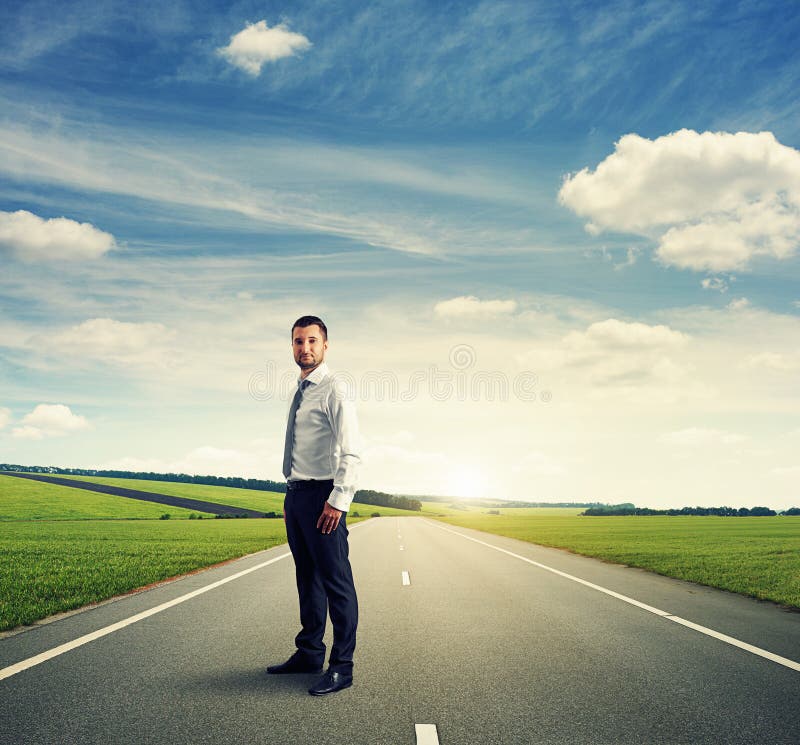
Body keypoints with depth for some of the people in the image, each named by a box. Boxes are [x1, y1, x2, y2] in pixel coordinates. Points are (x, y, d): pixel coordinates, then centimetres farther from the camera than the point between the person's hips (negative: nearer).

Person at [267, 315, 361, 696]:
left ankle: (342, 667, 7)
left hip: (322, 497, -9)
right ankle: (309, 654, 29)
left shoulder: (334, 391, -10)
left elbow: (351, 453, -18)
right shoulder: (300, 393, 16)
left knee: (335, 581, -2)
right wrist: (291, 498, 15)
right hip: (295, 494, 9)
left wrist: (338, 501, -23)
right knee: (307, 578, 17)